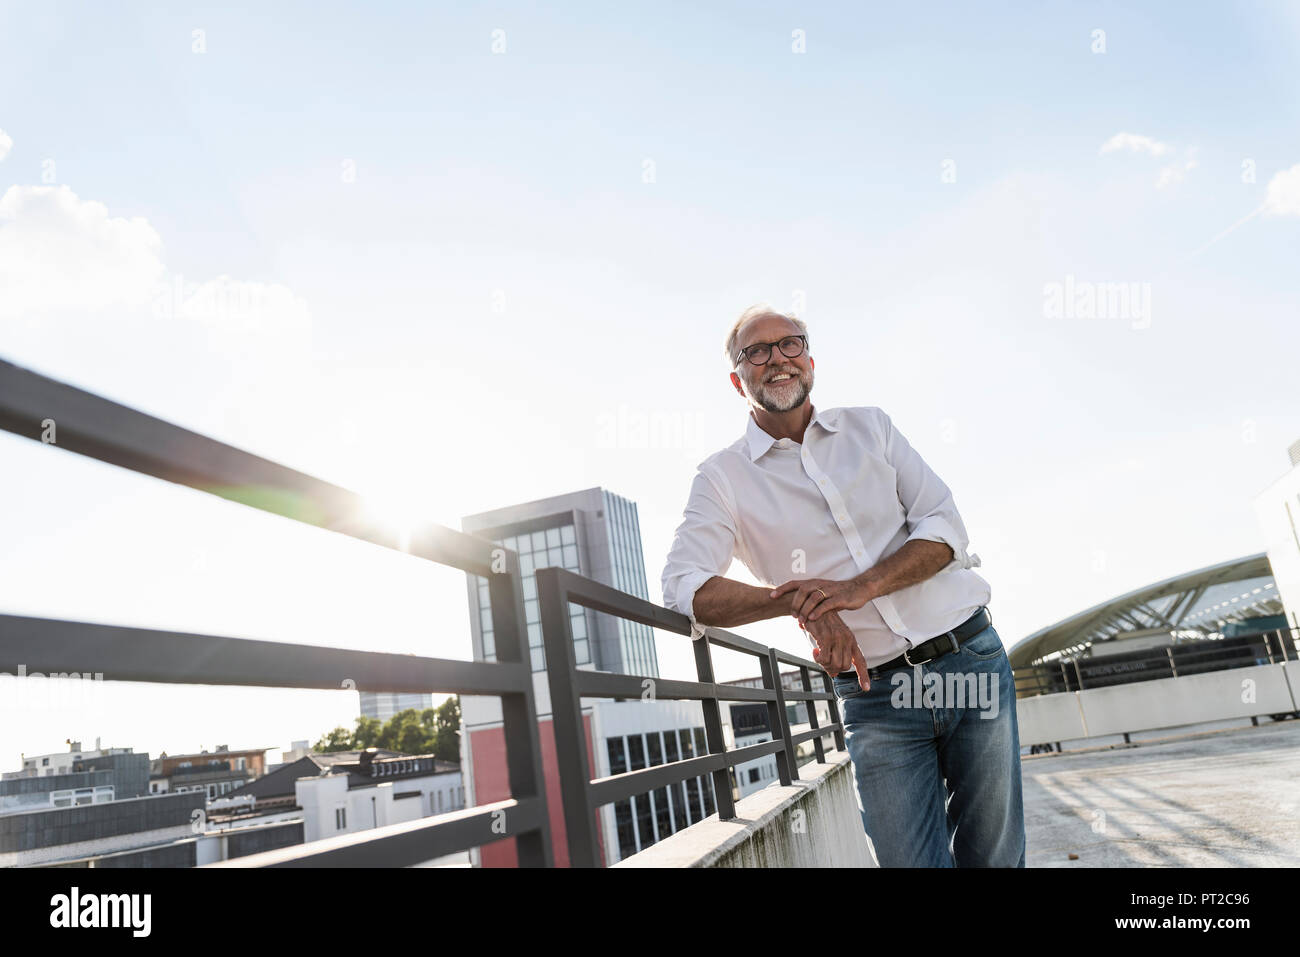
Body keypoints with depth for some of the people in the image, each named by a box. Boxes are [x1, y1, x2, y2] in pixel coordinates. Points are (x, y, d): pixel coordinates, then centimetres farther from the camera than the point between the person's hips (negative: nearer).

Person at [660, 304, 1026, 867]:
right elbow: (685, 589, -12)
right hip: (875, 698, -2)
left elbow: (946, 528, -1)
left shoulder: (869, 427, 8)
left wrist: (860, 587, -19)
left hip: (971, 658, 2)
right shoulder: (723, 477, 1)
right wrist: (799, 601, -26)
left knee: (994, 858, 10)